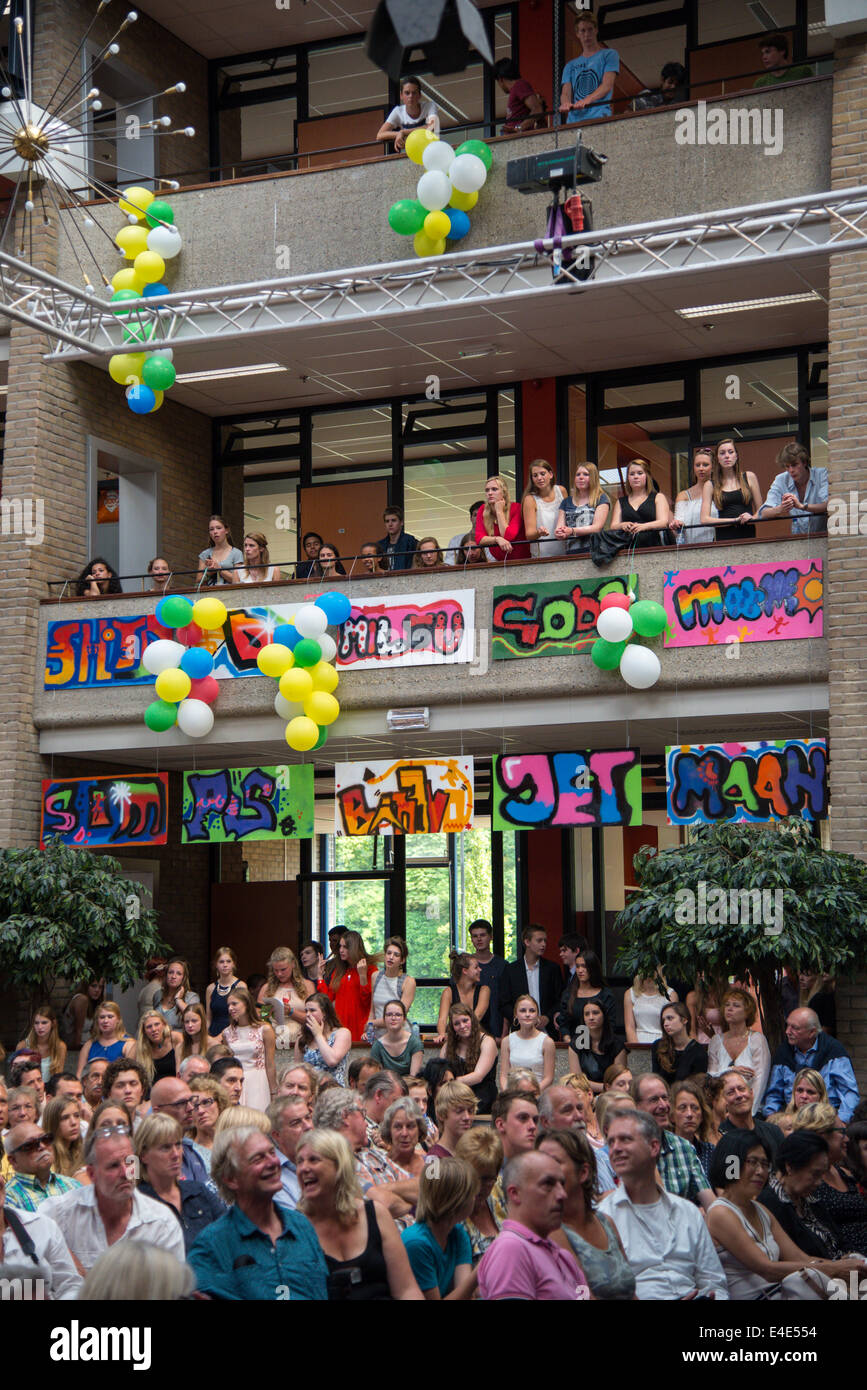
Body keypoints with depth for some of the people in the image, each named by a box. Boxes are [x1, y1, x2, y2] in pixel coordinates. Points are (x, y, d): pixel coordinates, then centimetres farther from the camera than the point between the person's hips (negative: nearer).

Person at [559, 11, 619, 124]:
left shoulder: (608, 55, 12)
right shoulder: (571, 65, 24)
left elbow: (607, 85, -3)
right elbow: (565, 92, 12)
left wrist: (587, 100, -22)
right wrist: (565, 103, -15)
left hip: (599, 118, -3)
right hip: (574, 119, 3)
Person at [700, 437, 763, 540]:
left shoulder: (749, 478, 14)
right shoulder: (710, 485, 10)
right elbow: (704, 520, 0)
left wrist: (751, 518, -6)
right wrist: (735, 520, -8)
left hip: (748, 536, 1)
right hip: (724, 538, -1)